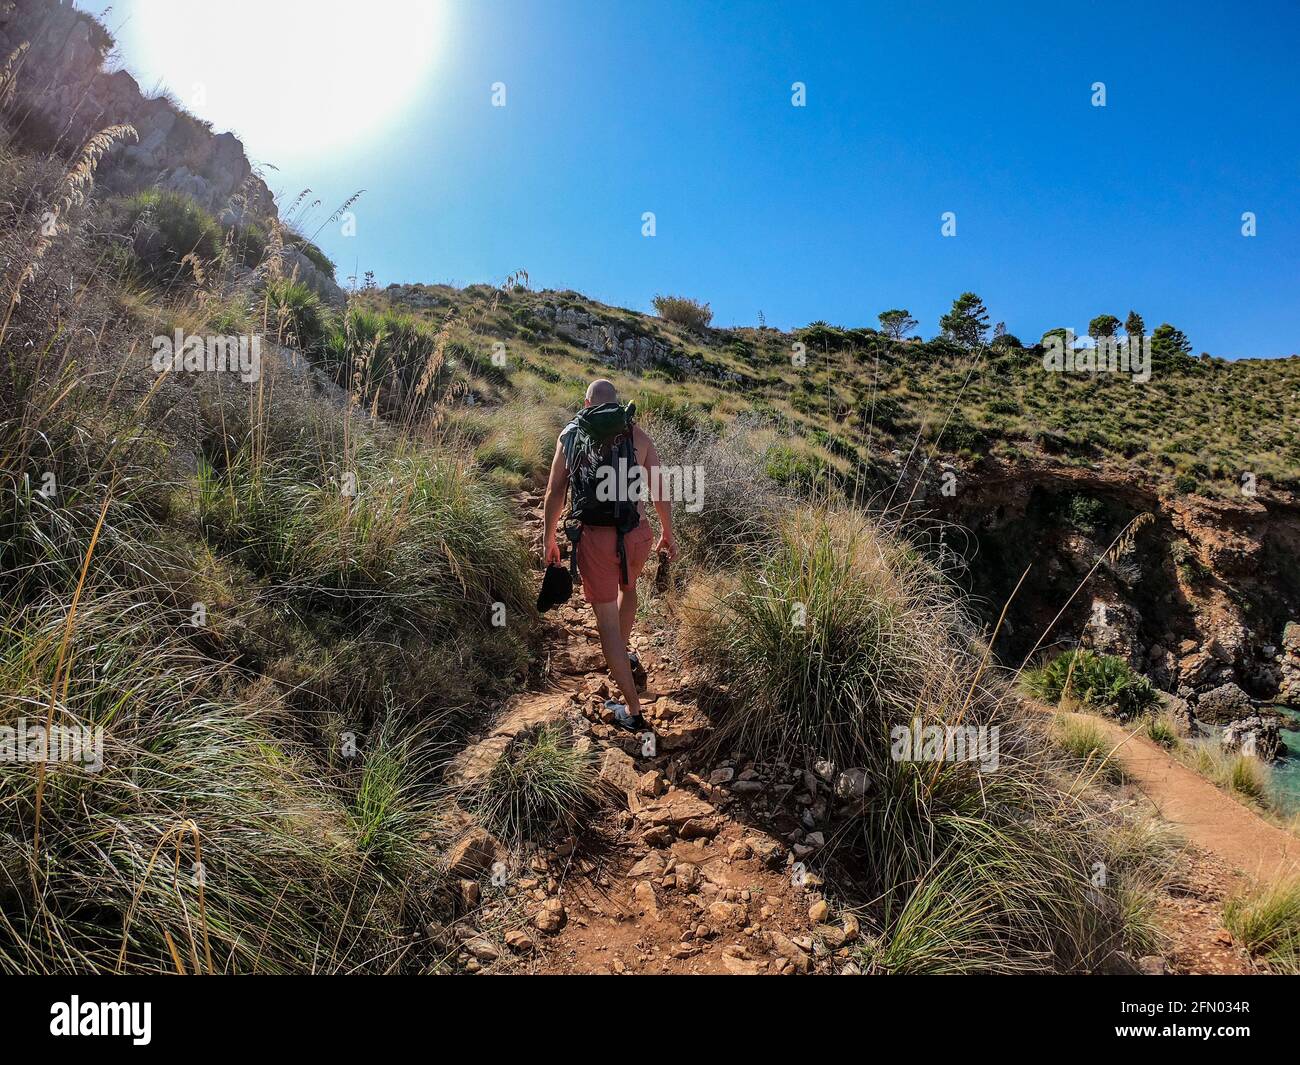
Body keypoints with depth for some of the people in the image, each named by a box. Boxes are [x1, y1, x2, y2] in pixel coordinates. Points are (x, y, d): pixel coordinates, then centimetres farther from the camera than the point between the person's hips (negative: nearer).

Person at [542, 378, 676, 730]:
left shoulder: (570, 435, 4)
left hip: (594, 536, -1)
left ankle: (632, 709, 12)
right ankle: (624, 656, 52)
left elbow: (554, 494, 7)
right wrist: (667, 534, 18)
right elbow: (660, 491, 4)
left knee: (607, 622, 7)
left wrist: (549, 541, 19)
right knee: (628, 586, 34)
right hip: (636, 534, 2)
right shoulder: (637, 435, 2)